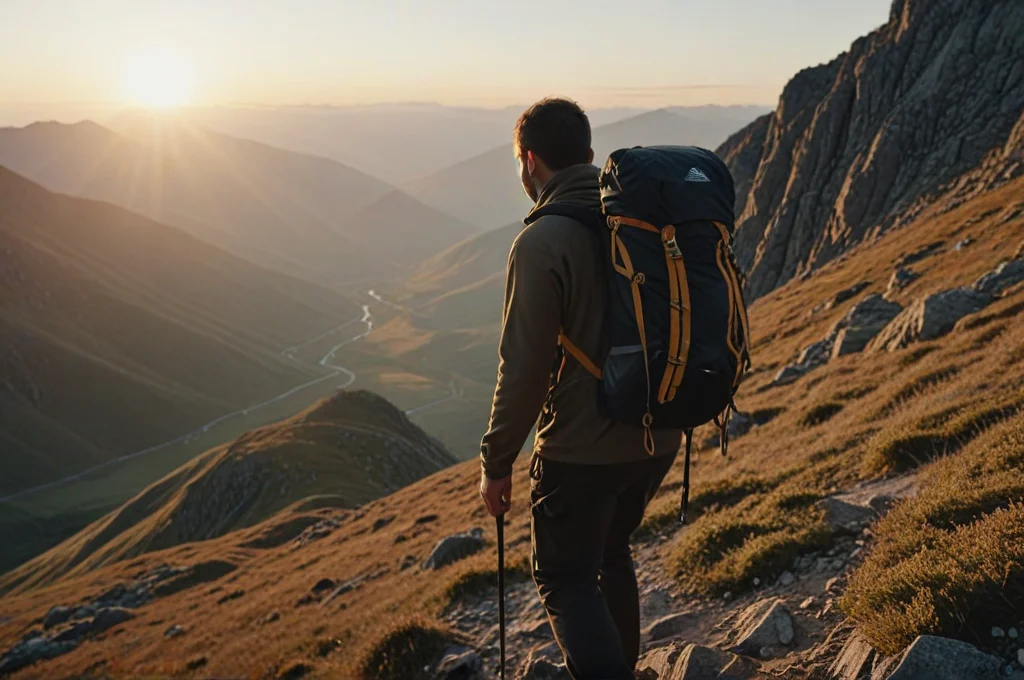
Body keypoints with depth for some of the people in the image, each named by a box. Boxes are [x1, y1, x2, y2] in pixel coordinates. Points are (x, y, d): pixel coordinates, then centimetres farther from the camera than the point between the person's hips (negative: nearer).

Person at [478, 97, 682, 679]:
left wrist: (497, 464, -8)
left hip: (582, 451, -7)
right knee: (612, 553, 27)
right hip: (658, 440, 7)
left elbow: (524, 369, -19)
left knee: (567, 582, 9)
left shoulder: (542, 243, -19)